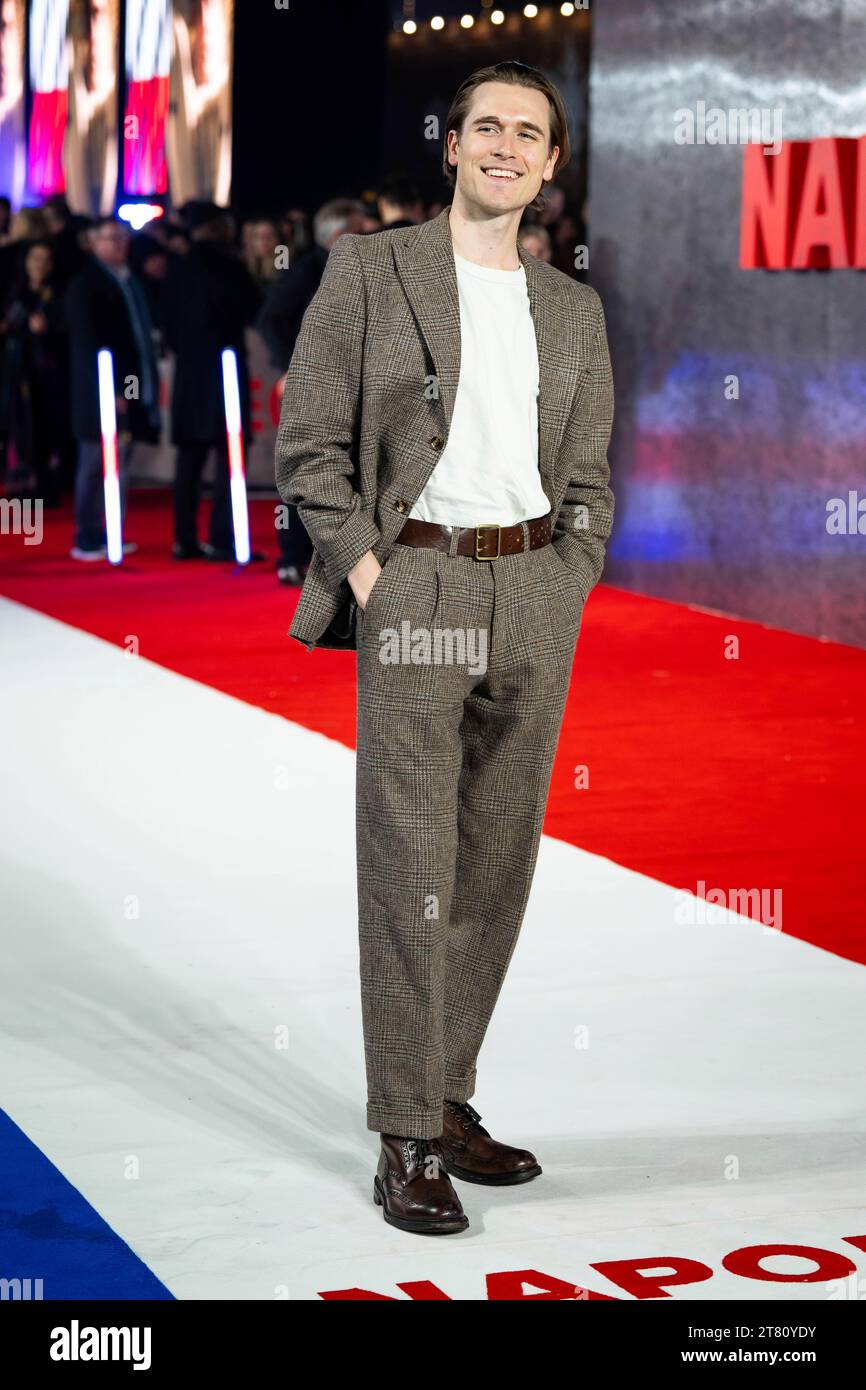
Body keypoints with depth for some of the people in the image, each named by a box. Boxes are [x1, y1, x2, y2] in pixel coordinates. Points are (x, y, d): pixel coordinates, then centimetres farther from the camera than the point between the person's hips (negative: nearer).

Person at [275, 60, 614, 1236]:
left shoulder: (573, 310, 13)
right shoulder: (369, 269, 1)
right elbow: (308, 440, -3)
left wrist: (567, 588, 4)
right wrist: (364, 570, -10)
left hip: (536, 594, 5)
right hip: (416, 587, -5)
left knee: (498, 864, 8)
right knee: (410, 868, -6)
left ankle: (448, 1102, 20)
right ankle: (405, 1144, -1)